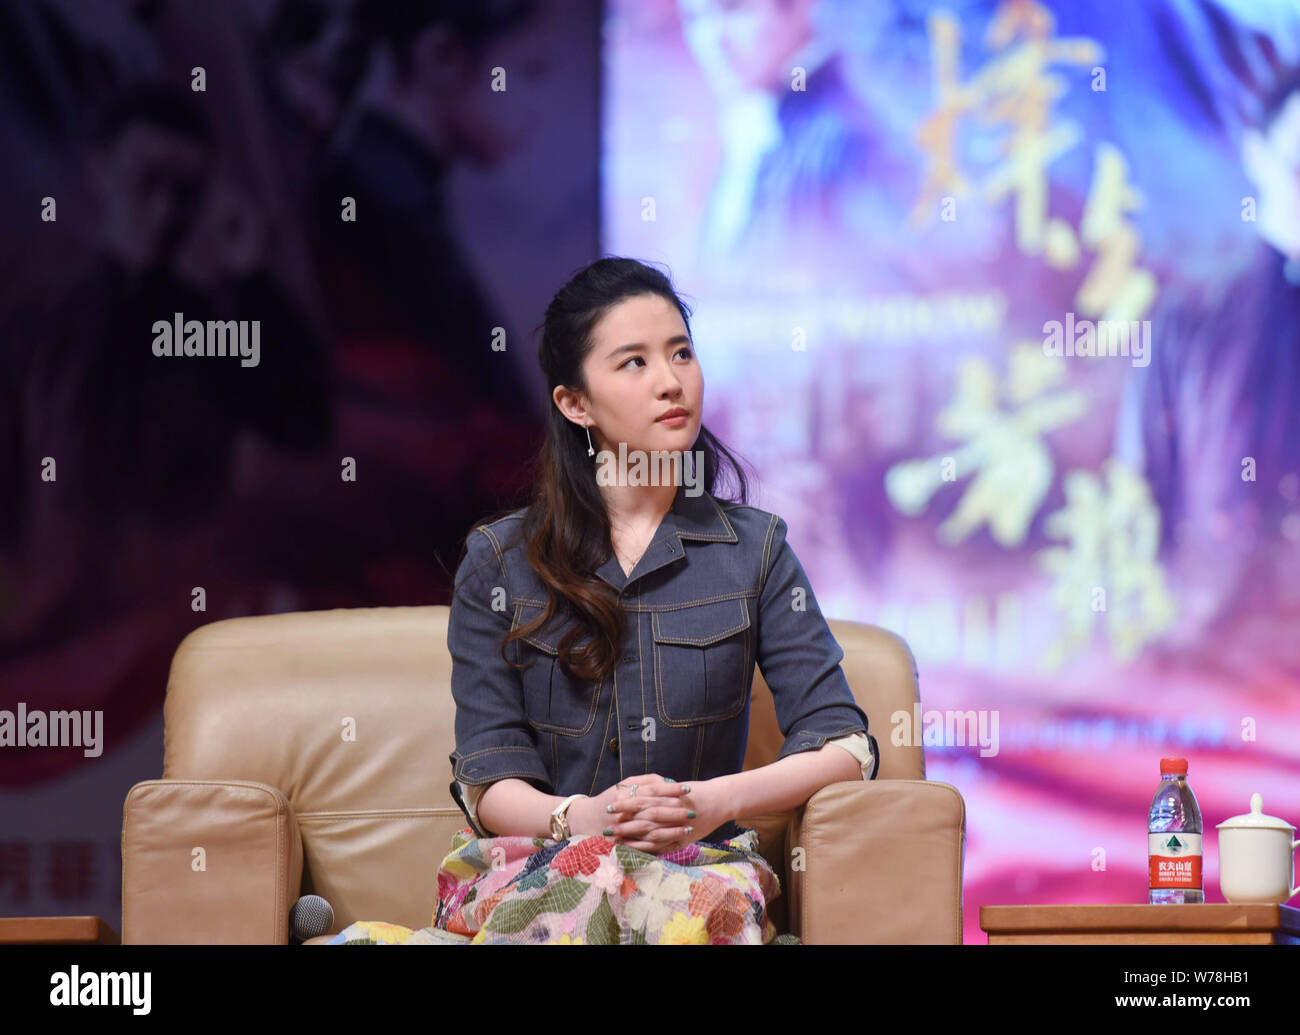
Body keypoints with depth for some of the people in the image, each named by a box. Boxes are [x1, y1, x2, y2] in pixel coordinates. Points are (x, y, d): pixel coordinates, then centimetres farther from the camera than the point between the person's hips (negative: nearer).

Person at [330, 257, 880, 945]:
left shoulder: (754, 549, 11)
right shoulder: (499, 561, 9)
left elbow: (847, 745, 3)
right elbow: (487, 778, 2)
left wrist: (718, 801, -17)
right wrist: (578, 818, -21)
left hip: (698, 860, 1)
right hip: (530, 860, -1)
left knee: (711, 904, -39)